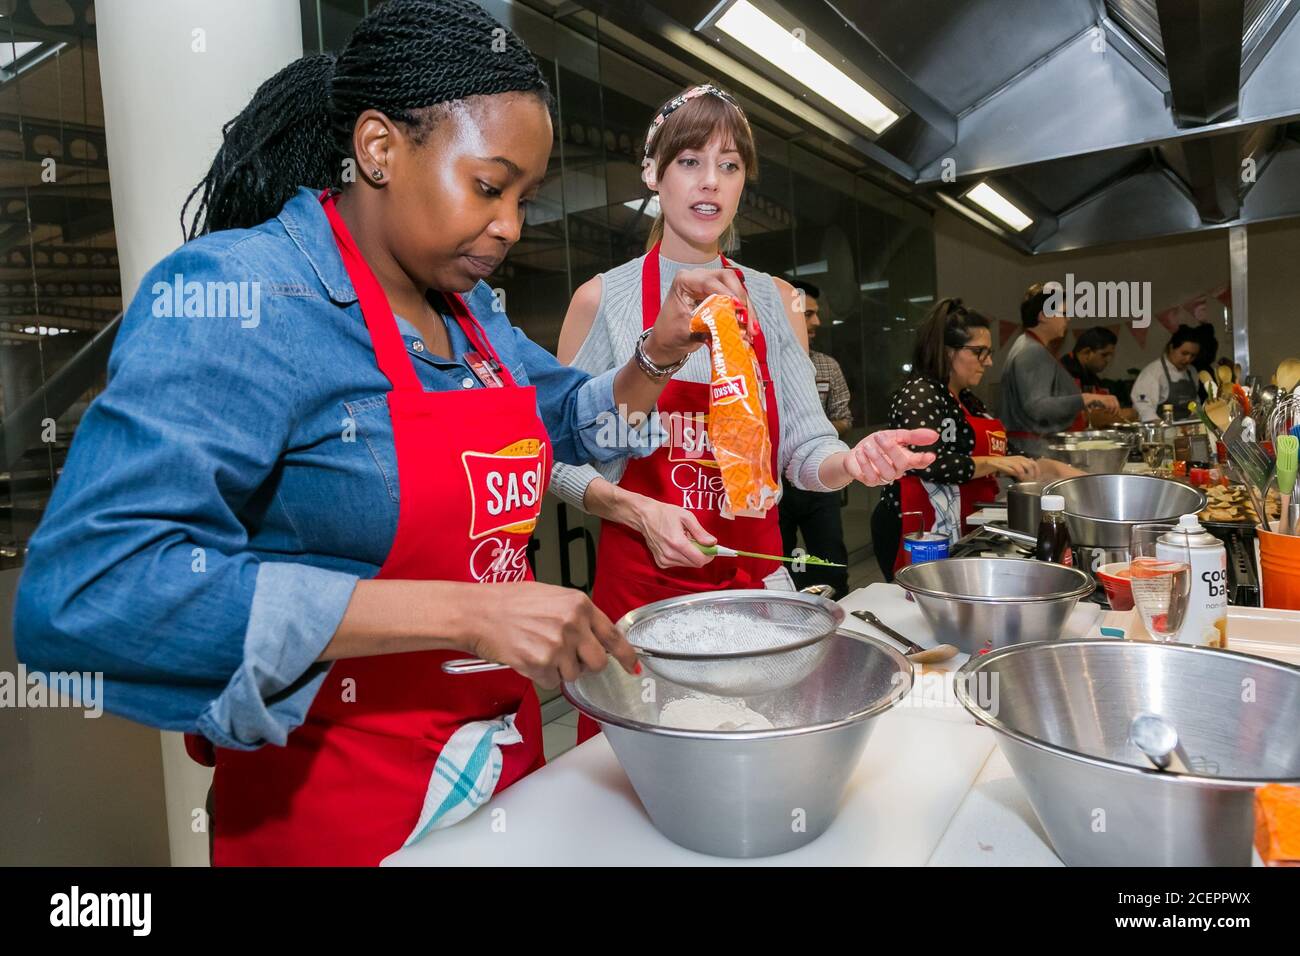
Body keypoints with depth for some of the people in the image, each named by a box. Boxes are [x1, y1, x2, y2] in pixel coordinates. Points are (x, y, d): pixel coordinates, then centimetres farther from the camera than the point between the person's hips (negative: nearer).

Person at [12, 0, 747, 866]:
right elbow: (90, 590, -29)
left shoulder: (472, 308, 4)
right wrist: (465, 611, -33)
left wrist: (659, 353, -1)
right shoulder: (240, 294, -20)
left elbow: (571, 421, 20)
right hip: (334, 805, -7)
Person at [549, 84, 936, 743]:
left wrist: (852, 461, -18)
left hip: (754, 577, 3)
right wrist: (639, 511, -20)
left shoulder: (774, 301, 6)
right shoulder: (601, 299, -3)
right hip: (639, 583, -2)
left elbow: (803, 447, 3)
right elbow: (564, 460, -4)